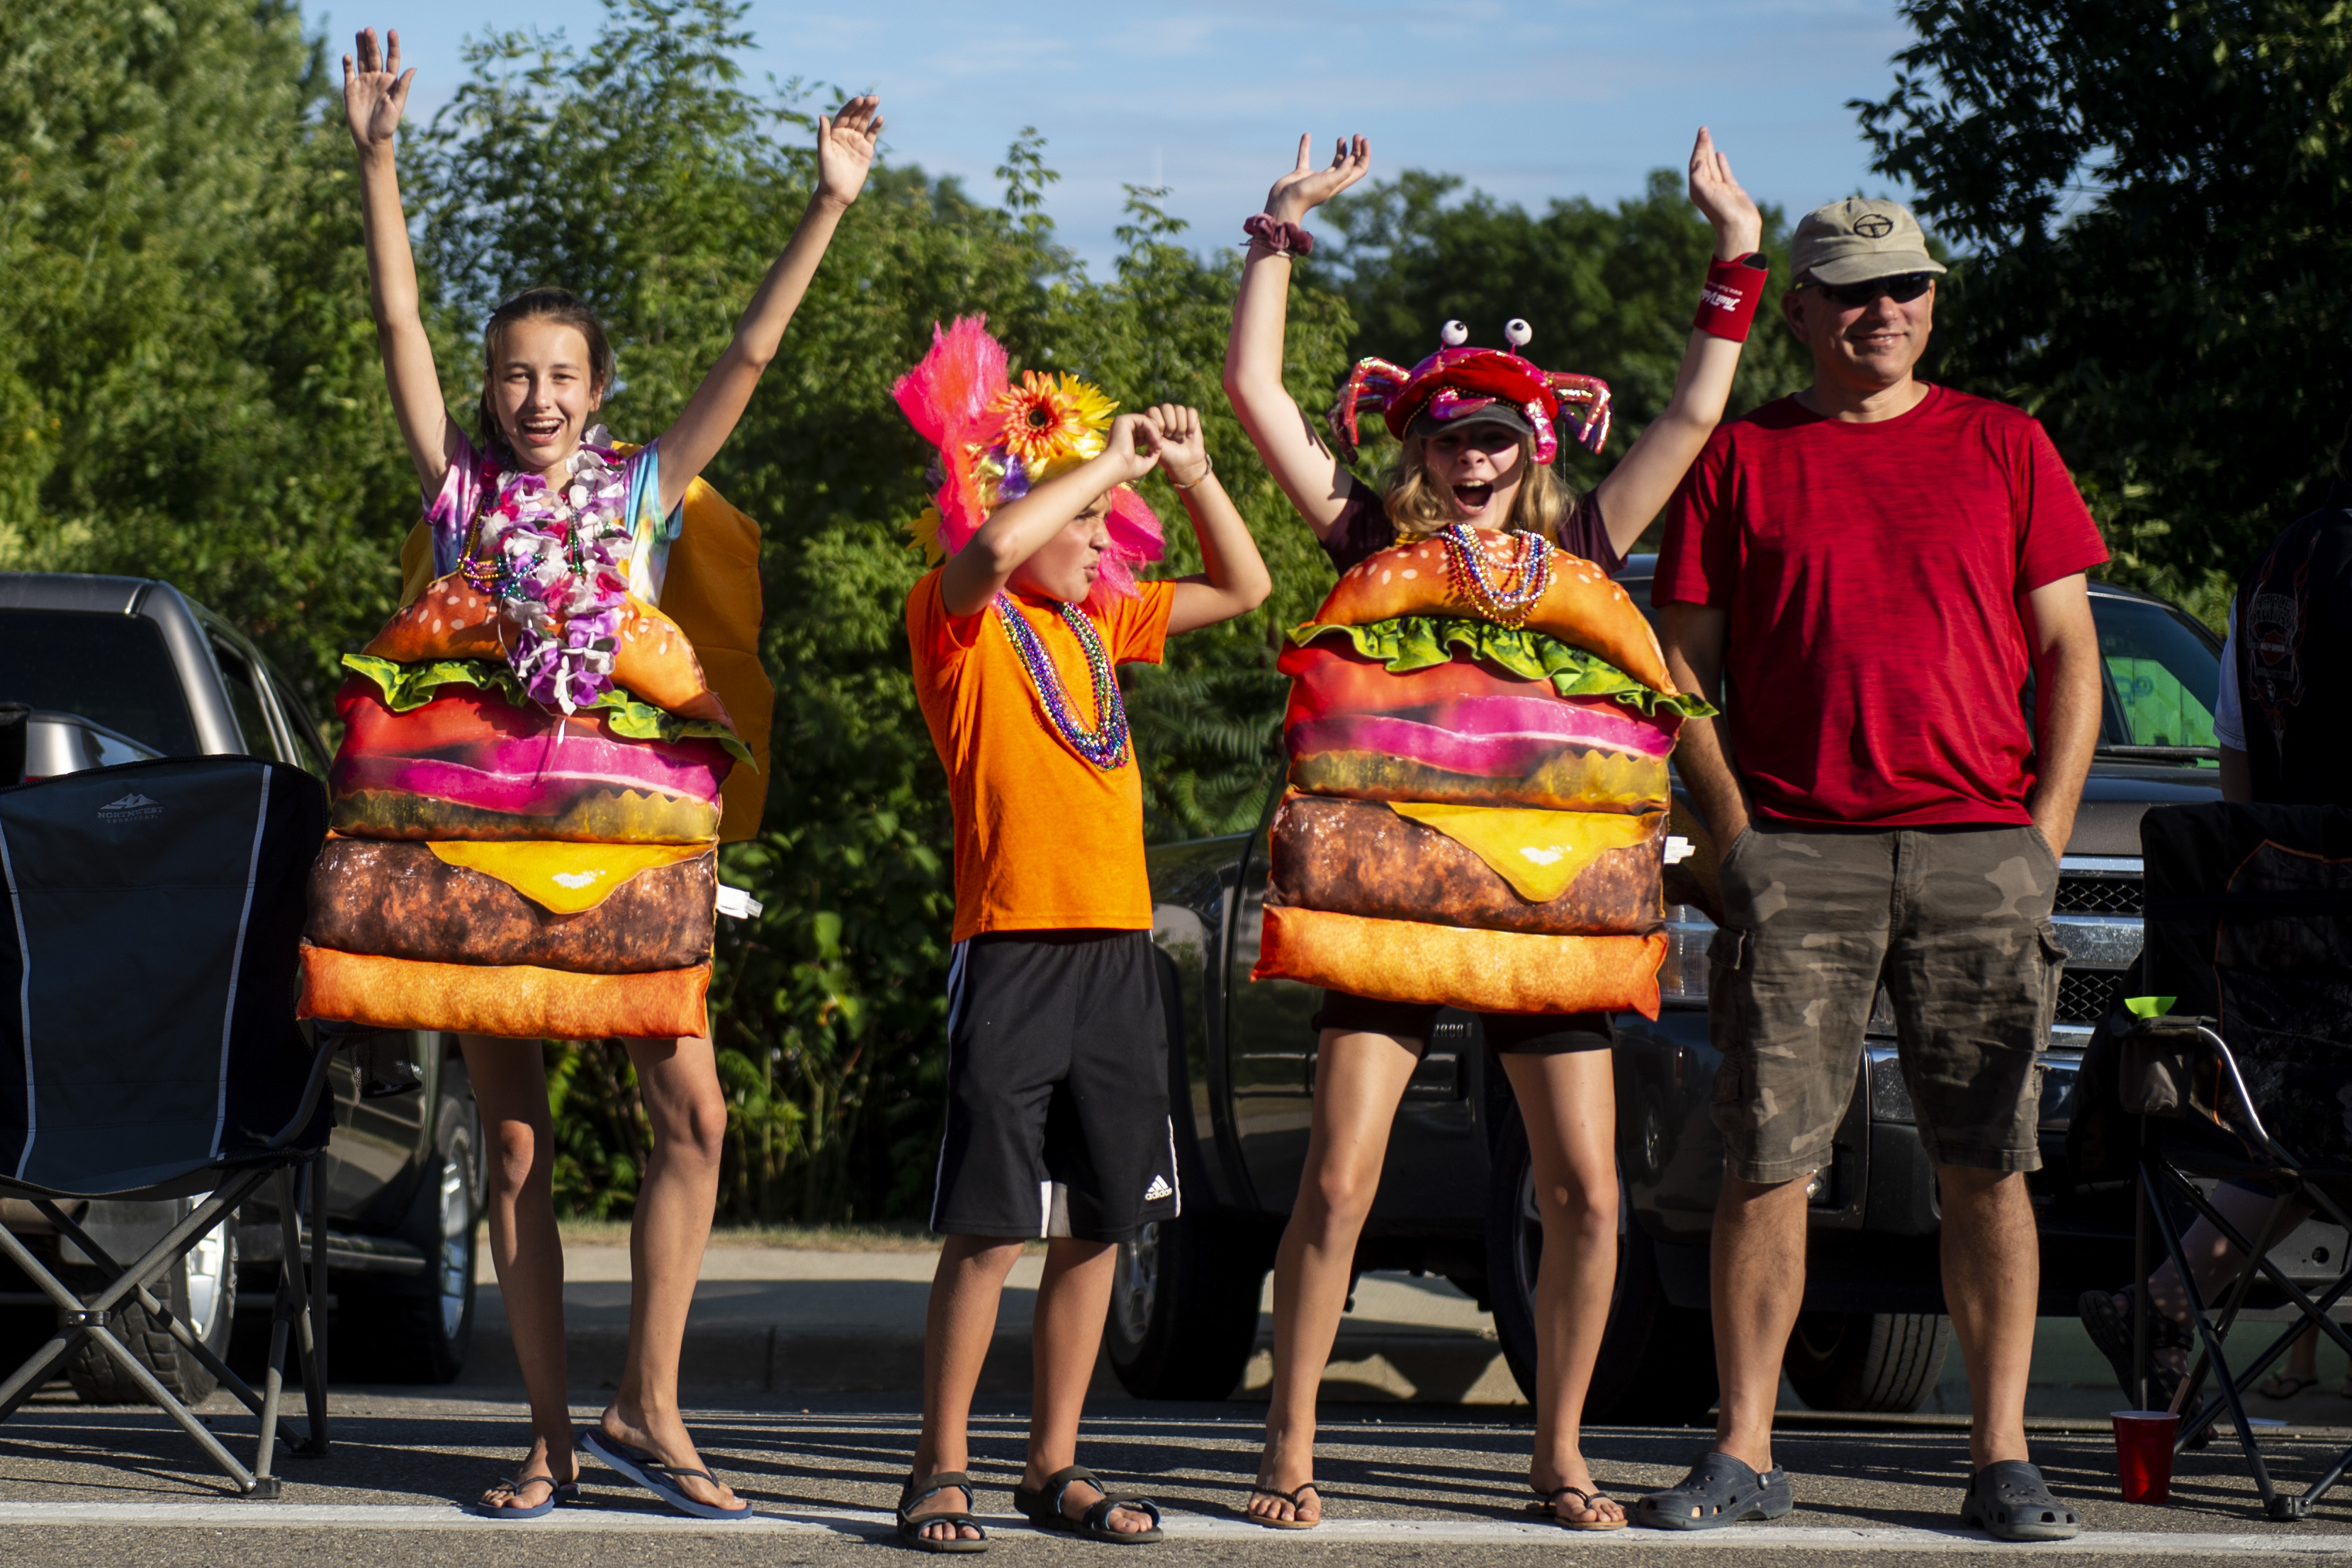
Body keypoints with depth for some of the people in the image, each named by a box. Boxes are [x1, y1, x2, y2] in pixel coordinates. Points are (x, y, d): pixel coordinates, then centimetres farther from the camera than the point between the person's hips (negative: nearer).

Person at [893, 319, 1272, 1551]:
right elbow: (994, 546, -25)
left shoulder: (1099, 626, 18)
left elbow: (1242, 587, 27)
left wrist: (1191, 473, 12)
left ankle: (1054, 1466, 15)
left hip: (1118, 953, 7)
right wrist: (1109, 462, -13)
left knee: (1098, 1223, 7)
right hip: (1012, 951, -7)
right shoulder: (961, 623, -2)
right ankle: (940, 1471, 1)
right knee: (991, 1226, -7)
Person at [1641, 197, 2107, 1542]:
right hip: (1796, 853, 0)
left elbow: (2069, 652, 10)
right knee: (1767, 1162, -3)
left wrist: (2045, 831, -1)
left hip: (1981, 851, 1)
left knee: (1989, 1166, 0)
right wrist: (1733, 830, -3)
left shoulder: (2005, 449, 12)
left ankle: (2004, 1456, 4)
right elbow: (1682, 667, 9)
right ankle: (1745, 1452, 4)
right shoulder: (1740, 458, 10)